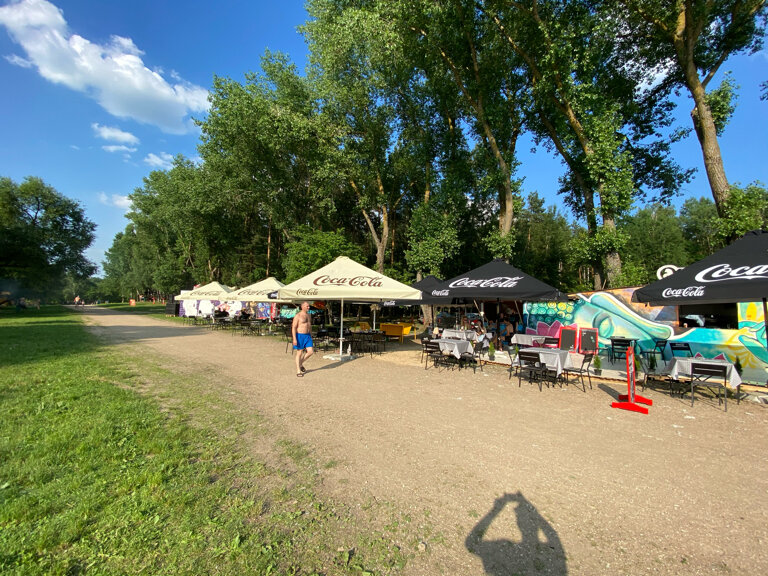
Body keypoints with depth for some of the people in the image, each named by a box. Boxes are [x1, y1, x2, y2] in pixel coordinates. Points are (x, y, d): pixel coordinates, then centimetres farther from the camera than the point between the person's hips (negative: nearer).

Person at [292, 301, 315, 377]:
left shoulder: (308, 315, 11)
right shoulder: (297, 316, -11)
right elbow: (293, 328, -14)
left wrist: (311, 336, 19)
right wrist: (294, 339, -20)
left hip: (307, 336, 6)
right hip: (300, 336, -6)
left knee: (310, 351, -2)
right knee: (299, 353, 1)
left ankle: (300, 364, 21)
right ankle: (298, 371, 13)